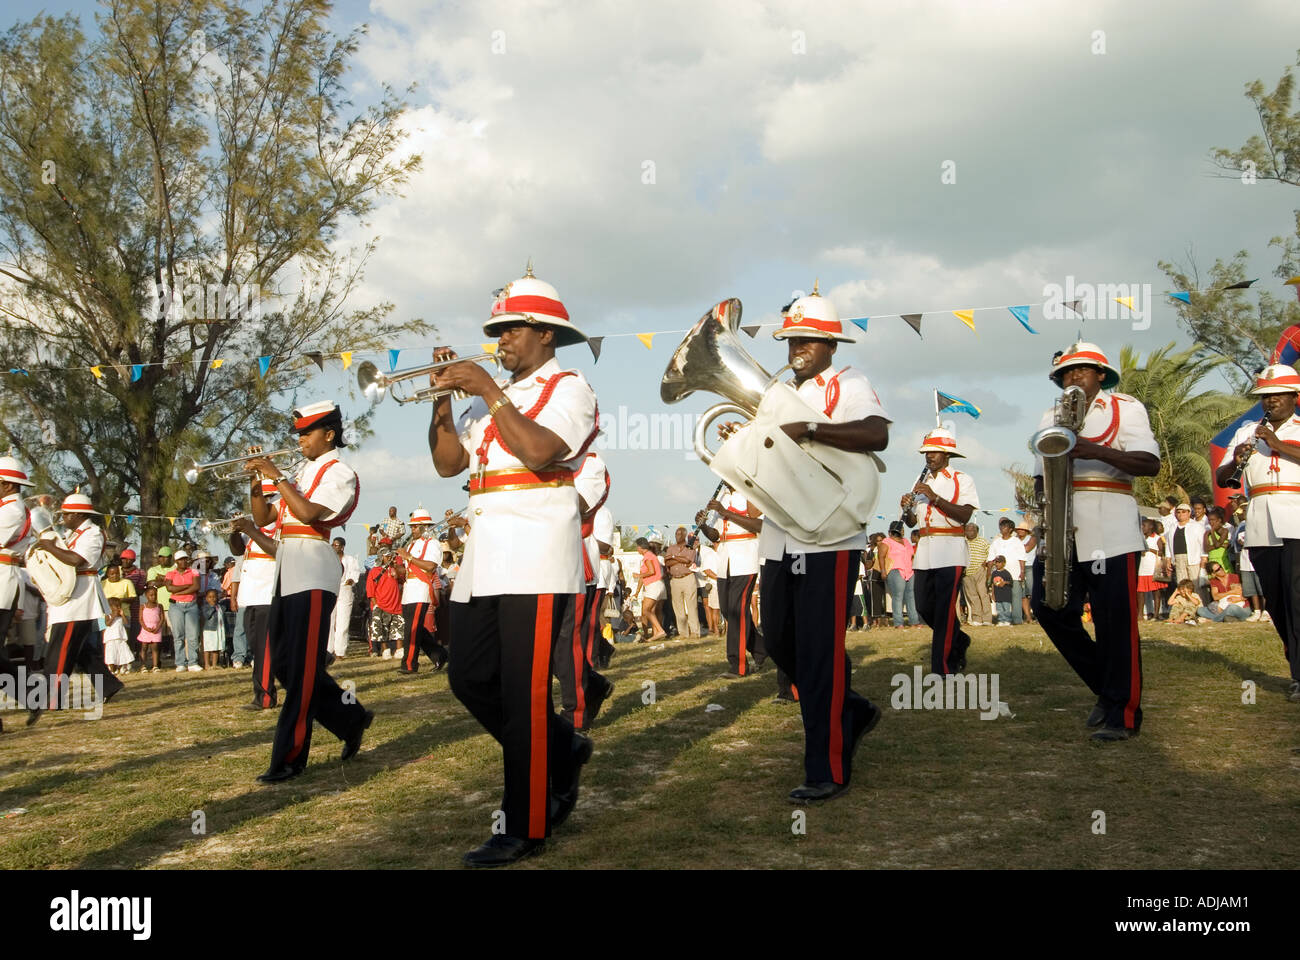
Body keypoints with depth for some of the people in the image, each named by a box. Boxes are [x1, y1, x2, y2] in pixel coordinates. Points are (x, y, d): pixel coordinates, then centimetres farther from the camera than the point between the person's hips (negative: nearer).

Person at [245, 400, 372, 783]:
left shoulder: (339, 473, -4)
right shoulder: (300, 473, 20)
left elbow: (308, 513, -20)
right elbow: (264, 517, 19)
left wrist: (277, 476, -14)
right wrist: (257, 483, 4)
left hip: (312, 574, -9)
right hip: (286, 572, 9)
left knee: (301, 668, -8)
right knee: (283, 663, 10)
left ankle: (289, 758, -4)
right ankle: (351, 719, 22)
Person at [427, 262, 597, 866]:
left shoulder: (568, 388, 0)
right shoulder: (491, 397, 23)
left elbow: (538, 450, -18)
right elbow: (448, 462, 16)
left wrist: (489, 391, -13)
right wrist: (444, 398, 4)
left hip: (535, 555, -8)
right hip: (483, 555, 8)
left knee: (523, 693, -7)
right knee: (470, 679, 8)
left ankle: (525, 827, 3)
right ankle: (563, 751, 27)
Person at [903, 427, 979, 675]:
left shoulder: (962, 480, 2)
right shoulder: (921, 483, 19)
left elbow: (964, 515, -13)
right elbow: (911, 522, 17)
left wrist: (934, 498, -19)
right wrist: (907, 508, -5)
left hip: (950, 551, -6)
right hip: (925, 552, 6)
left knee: (944, 609, -10)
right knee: (924, 606, 6)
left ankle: (942, 670, -7)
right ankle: (958, 641, 31)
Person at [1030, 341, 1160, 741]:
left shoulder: (1125, 408, 5)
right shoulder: (1050, 418, 20)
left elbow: (1150, 464, -7)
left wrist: (1096, 451, -20)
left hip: (1110, 533, -5)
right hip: (1060, 532, 5)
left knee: (1115, 622, -5)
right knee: (1050, 610, 0)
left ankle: (1123, 713, 4)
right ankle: (1106, 687, 18)